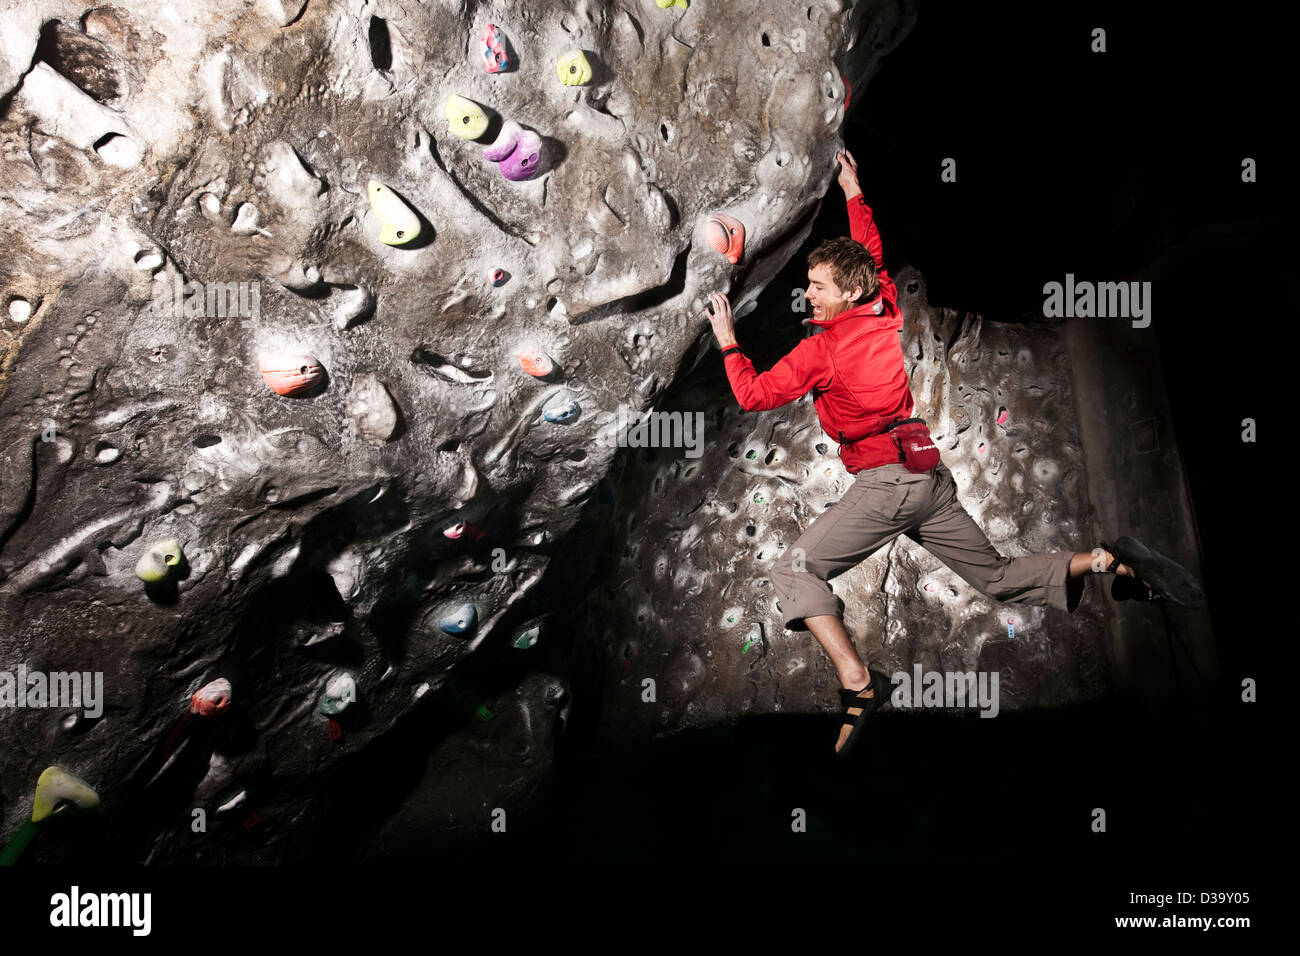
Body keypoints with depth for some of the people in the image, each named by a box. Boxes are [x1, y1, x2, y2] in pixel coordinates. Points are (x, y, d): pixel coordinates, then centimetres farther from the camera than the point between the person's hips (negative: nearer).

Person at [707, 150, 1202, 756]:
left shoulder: (823, 348, -10)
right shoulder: (888, 313, 8)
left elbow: (755, 395, -7)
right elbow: (874, 256, 26)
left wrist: (728, 341, 6)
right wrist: (853, 192, 37)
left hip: (884, 483, -8)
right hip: (933, 476, 8)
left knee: (792, 572, -6)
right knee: (1000, 578, 19)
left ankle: (857, 683, -20)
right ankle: (1112, 561, 3)